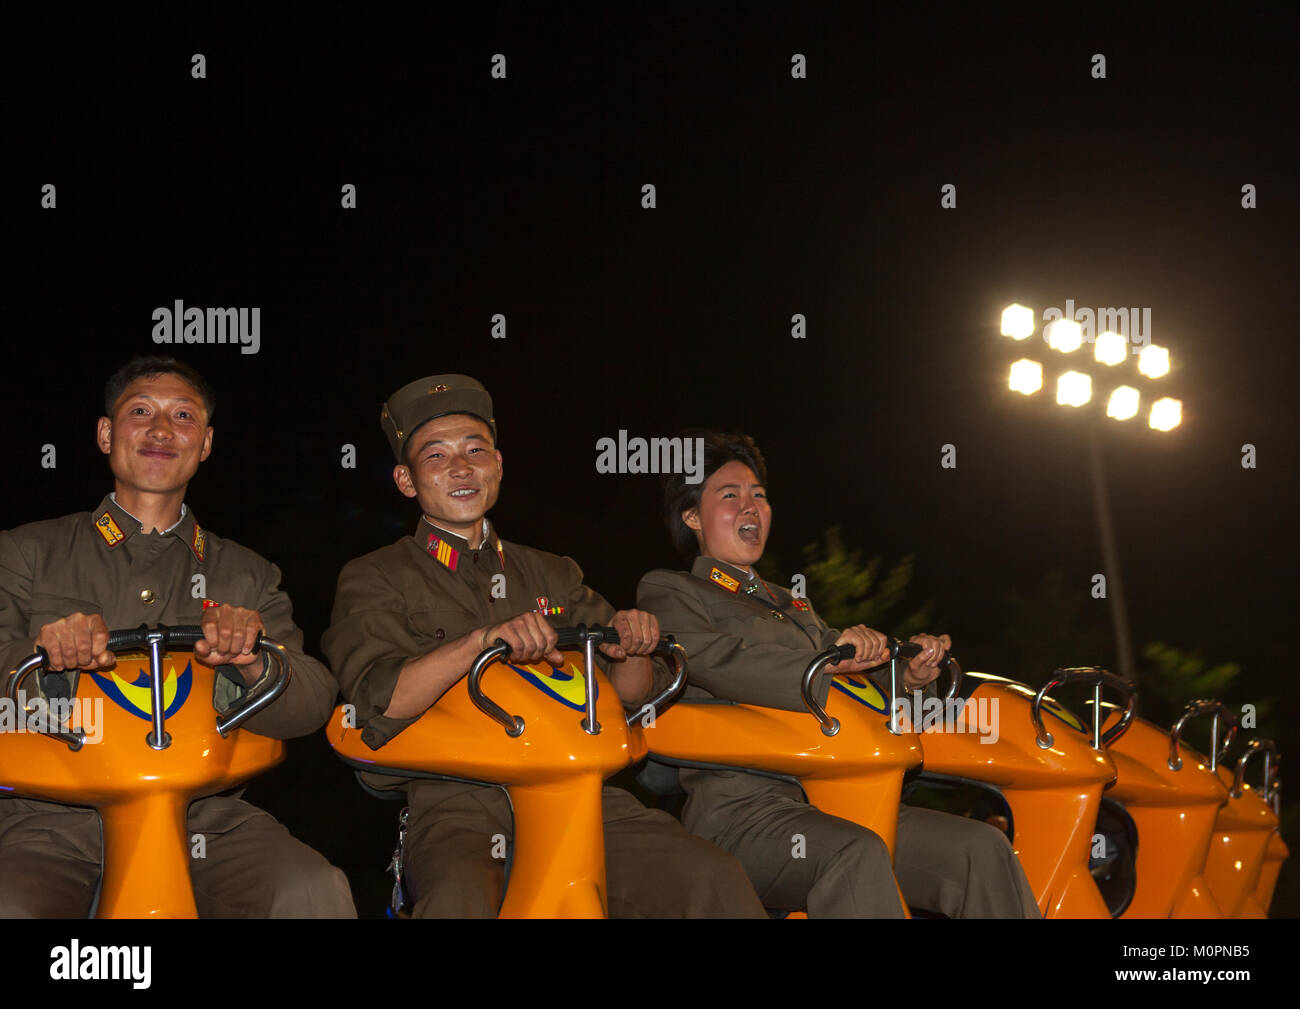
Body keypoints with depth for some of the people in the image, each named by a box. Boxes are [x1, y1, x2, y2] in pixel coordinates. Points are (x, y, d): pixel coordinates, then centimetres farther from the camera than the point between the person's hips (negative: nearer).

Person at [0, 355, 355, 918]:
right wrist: (46, 656, -20)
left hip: (204, 816, 1)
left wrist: (251, 661, -18)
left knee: (316, 891, -29)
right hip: (53, 816, -1)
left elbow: (312, 703, 5)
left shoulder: (246, 576, 20)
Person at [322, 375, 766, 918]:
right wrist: (481, 640, -21)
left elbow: (624, 700, 20)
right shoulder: (374, 579, 11)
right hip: (458, 804, -4)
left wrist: (631, 645, -3)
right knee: (459, 898, -38)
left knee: (714, 878, -21)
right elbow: (378, 707, -7)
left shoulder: (553, 575, 25)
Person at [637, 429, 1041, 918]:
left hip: (830, 805, 7)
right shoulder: (667, 593, 9)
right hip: (738, 809, -7)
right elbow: (711, 658, -13)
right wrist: (827, 661, -22)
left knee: (982, 848, -12)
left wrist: (906, 671, -1)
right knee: (857, 855, -38)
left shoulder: (791, 606, 34)